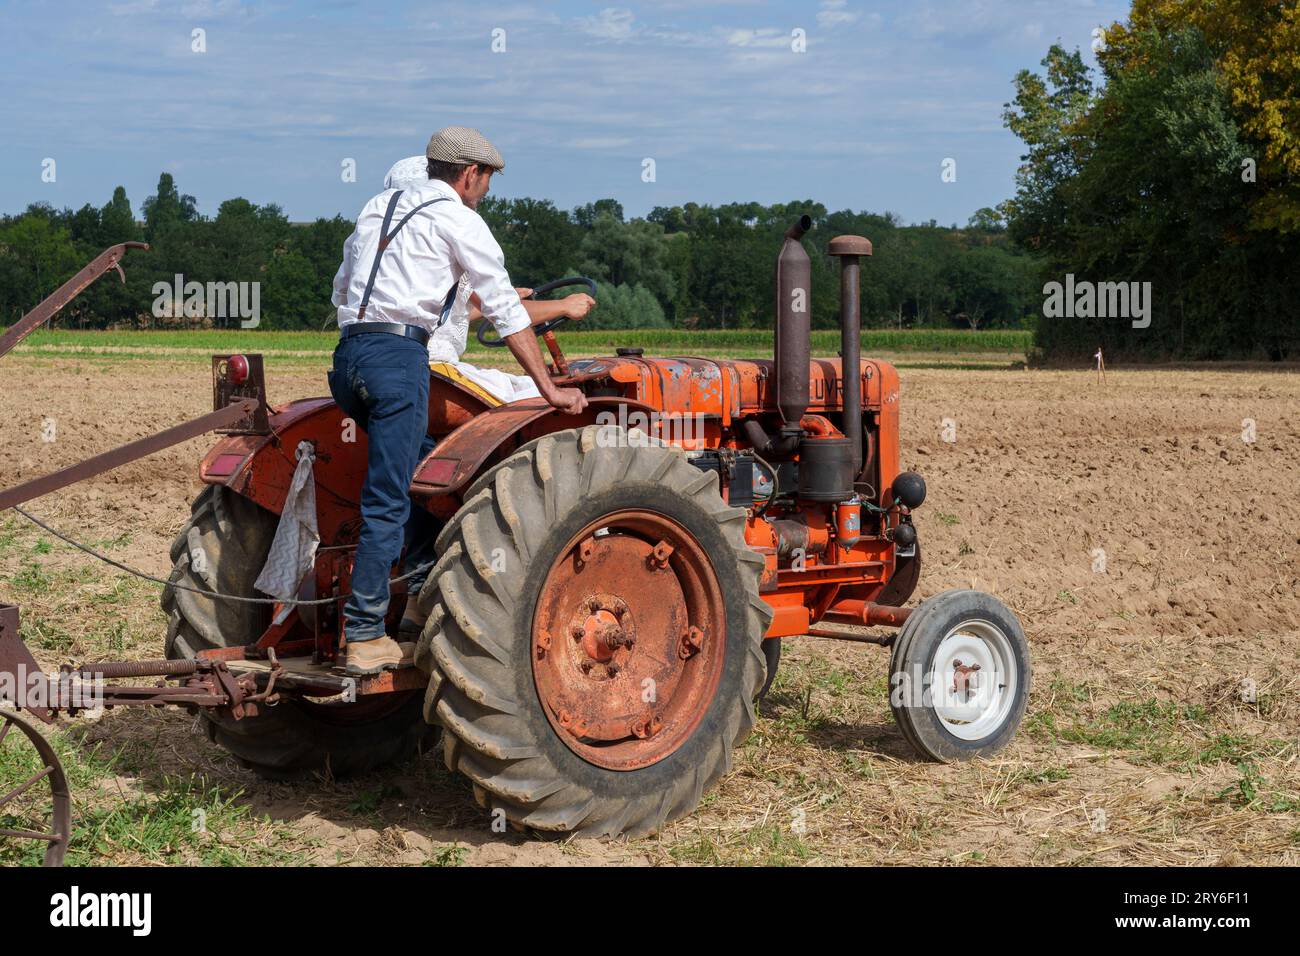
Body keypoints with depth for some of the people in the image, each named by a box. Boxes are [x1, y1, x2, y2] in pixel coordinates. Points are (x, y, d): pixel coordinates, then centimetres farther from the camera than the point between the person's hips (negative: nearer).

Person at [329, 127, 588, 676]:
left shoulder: (378, 208, 23)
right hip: (398, 357, -8)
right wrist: (548, 389, 4)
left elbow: (340, 289, 26)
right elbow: (506, 311, 1)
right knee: (387, 502, -6)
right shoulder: (458, 220, 2)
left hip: (347, 357, 8)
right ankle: (364, 639, -6)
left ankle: (423, 599, 19)